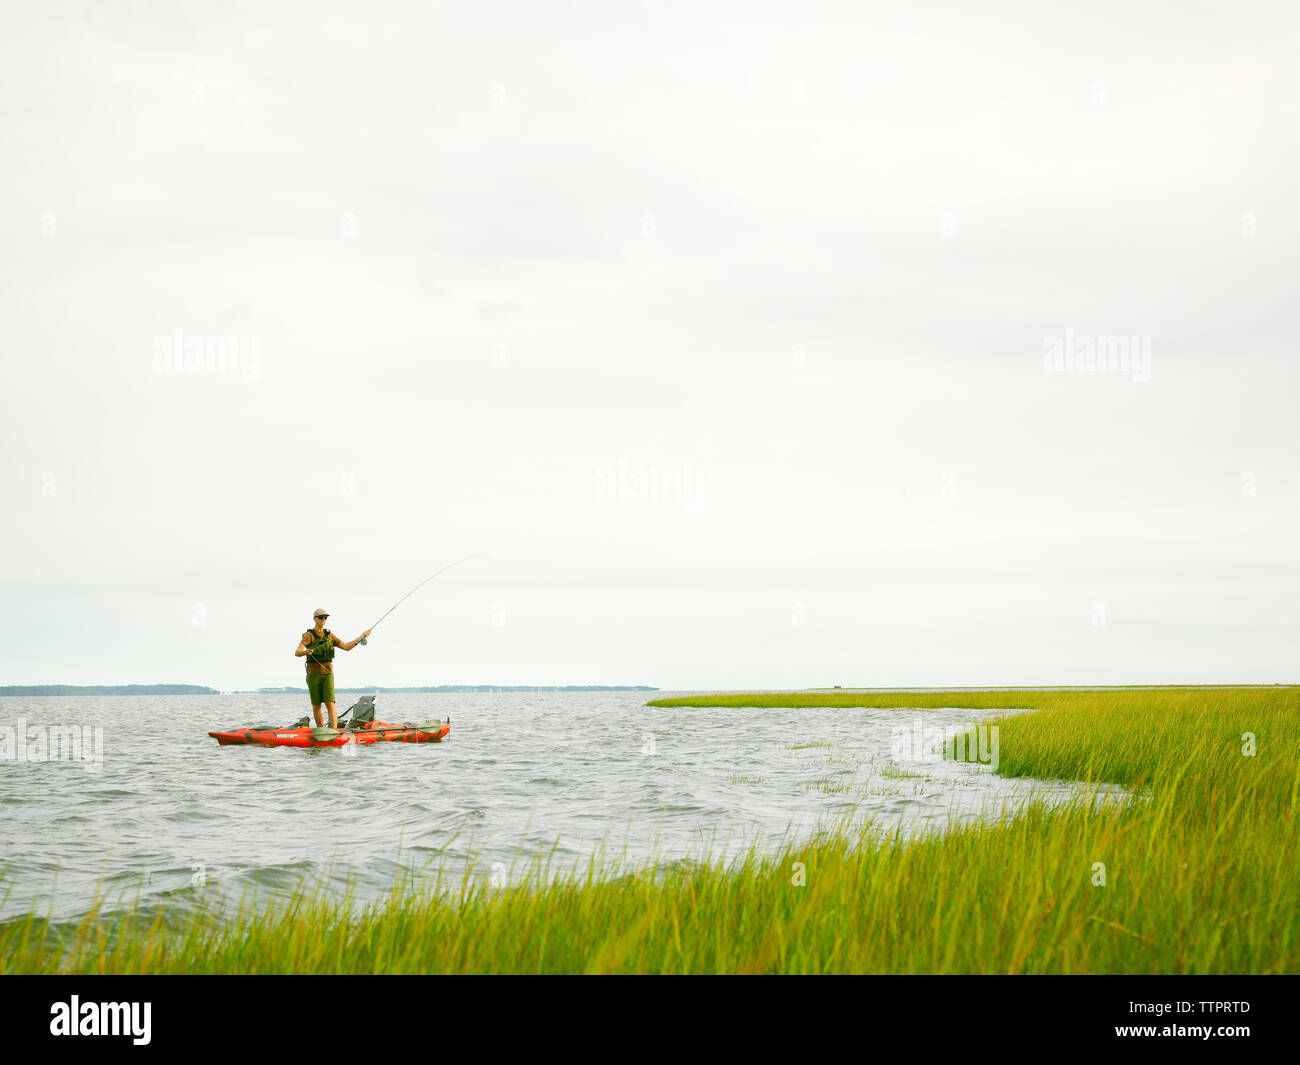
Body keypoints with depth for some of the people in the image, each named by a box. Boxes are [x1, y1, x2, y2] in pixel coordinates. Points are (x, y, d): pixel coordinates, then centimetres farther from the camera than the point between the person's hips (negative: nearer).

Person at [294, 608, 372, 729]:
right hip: (313, 674, -2)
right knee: (316, 706, 4)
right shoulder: (308, 635, -4)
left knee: (330, 704, -13)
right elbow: (297, 653, -19)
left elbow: (346, 647, 11)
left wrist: (361, 637, 4)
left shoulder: (329, 635, 11)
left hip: (327, 674, 2)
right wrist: (306, 652, -42)